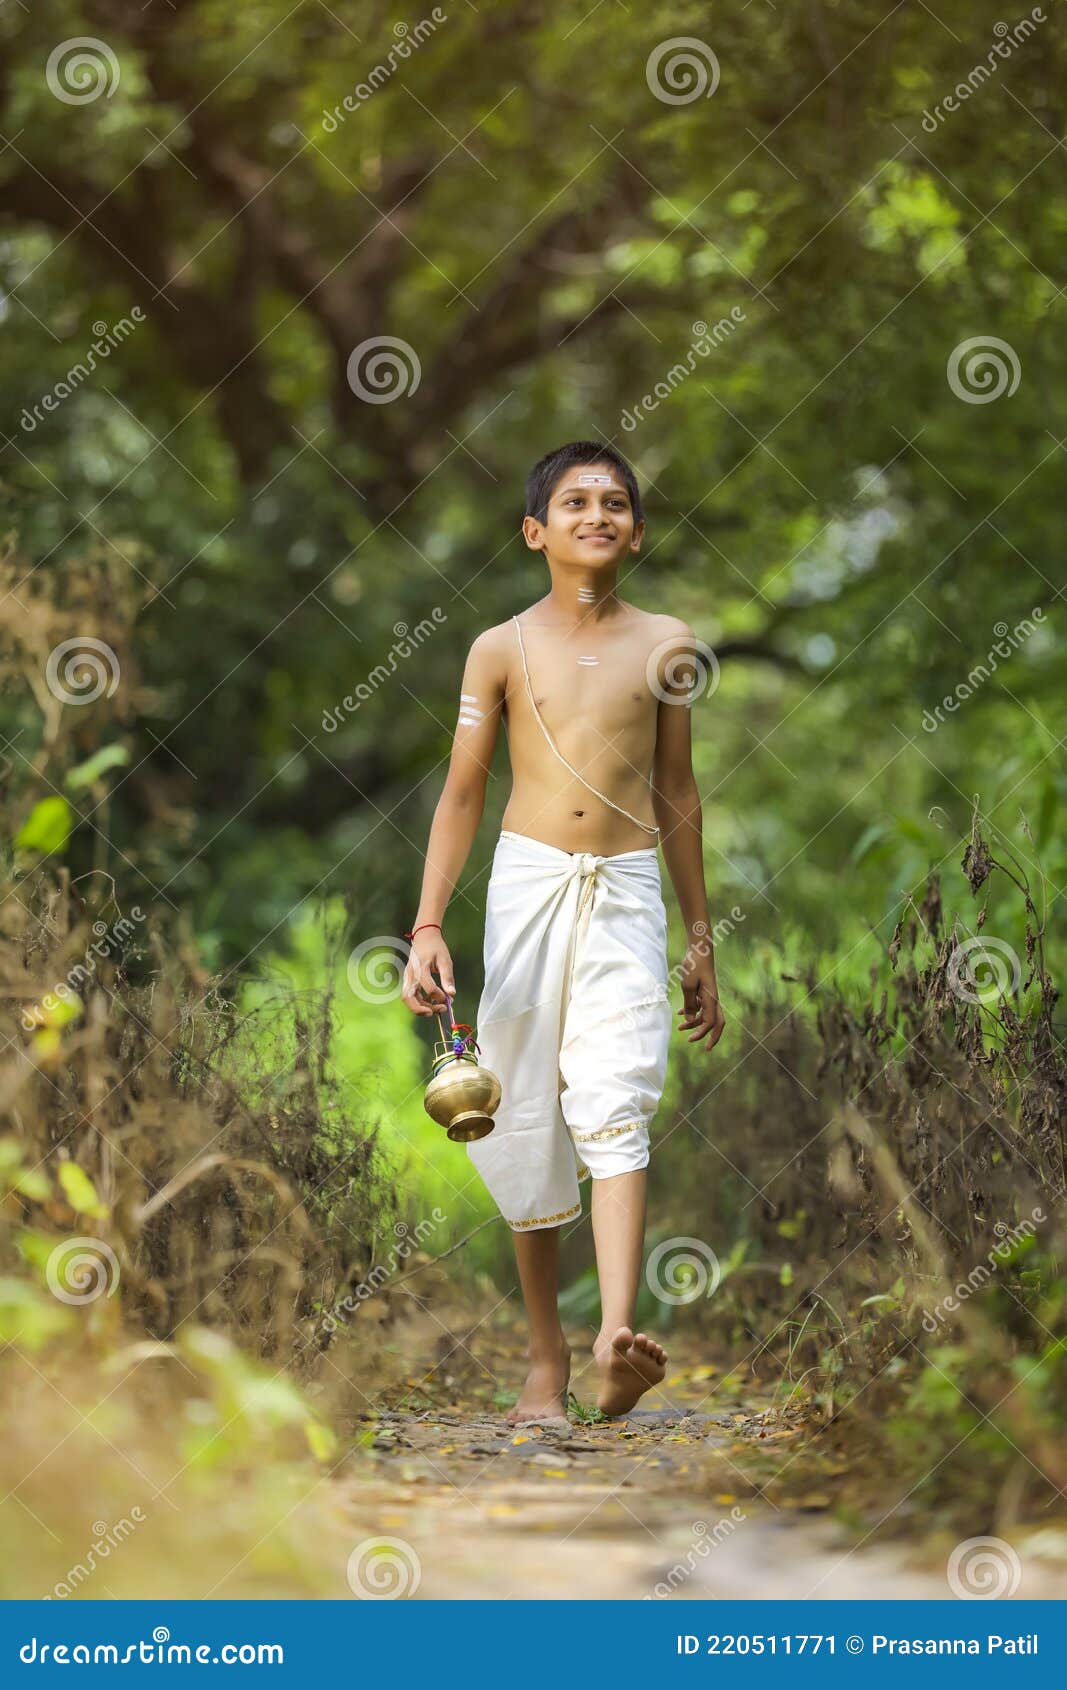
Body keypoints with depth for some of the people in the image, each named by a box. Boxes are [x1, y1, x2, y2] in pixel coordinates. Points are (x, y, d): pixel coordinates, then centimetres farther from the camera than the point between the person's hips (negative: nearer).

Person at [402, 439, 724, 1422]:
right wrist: (428, 925, -3)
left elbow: (677, 794, 14)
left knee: (615, 1107, -17)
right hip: (529, 883, 0)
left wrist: (701, 941, 16)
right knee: (526, 1120, 4)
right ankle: (548, 1354, 17)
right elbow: (462, 794, 7)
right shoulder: (503, 649, 4)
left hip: (627, 894, 0)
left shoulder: (664, 642, 8)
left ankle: (618, 1342, -31)